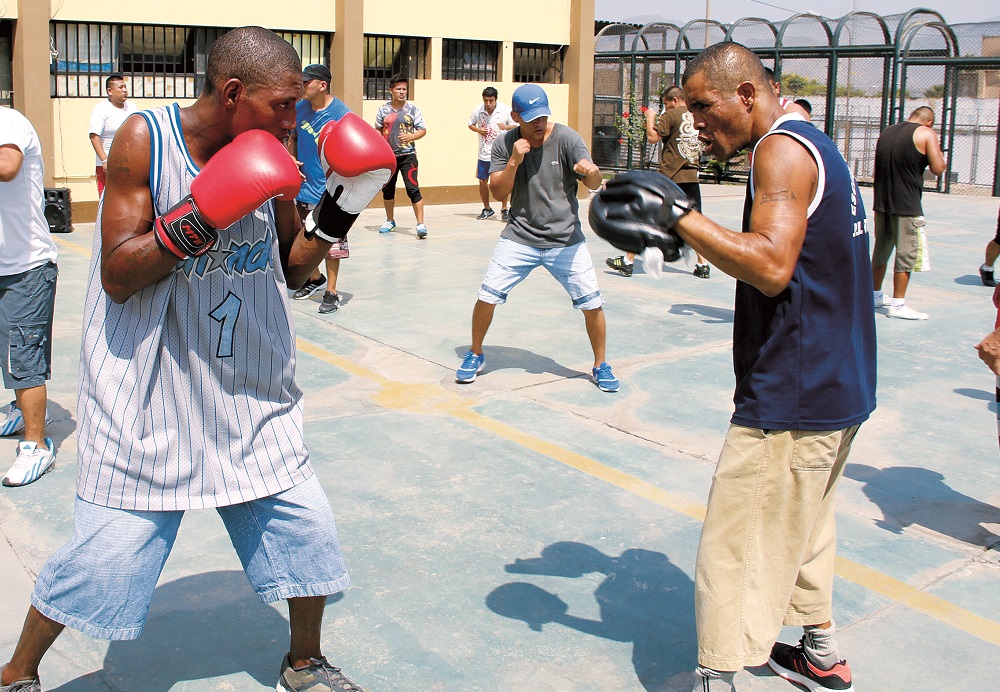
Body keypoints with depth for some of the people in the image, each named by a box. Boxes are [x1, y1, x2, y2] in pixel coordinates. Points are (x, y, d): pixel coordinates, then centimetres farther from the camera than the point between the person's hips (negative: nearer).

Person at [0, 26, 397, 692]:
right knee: (108, 551, 1)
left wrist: (336, 216, -8)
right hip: (149, 393, -4)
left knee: (307, 531, 7)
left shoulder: (270, 158, -1)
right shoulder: (145, 139, -13)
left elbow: (292, 267, 9)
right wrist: (201, 214, -28)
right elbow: (116, 276, -16)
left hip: (252, 395, 5)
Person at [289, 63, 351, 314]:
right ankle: (315, 279, 40)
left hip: (330, 191, -6)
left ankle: (331, 292, 10)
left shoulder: (341, 113, -14)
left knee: (330, 243, -1)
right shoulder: (299, 109, 4)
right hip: (302, 188, 6)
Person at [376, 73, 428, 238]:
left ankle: (420, 223, -13)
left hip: (407, 155, -3)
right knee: (387, 188, 13)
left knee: (413, 189, -14)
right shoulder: (383, 109, 5)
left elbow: (423, 130, -2)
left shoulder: (412, 109, -2)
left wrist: (410, 137, -20)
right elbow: (378, 130, 11)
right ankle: (390, 221, 31)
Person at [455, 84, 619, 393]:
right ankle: (475, 355, 19)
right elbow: (498, 192, -7)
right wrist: (514, 162, -22)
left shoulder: (566, 138, -10)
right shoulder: (505, 144, -2)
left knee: (592, 303, -3)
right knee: (487, 295, -5)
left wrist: (591, 171, -42)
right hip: (519, 238, 1)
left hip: (566, 240, -1)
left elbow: (594, 184, -18)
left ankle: (600, 365, 19)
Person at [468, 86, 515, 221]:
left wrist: (506, 127, -21)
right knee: (482, 181, 7)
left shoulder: (505, 110, -8)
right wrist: (478, 130, -9)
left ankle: (504, 209, 10)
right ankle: (487, 209, 25)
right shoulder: (477, 110, -2)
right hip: (484, 153, 3)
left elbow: (516, 126, 1)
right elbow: (470, 124, 13)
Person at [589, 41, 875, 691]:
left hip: (794, 394, -11)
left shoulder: (783, 149, -16)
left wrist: (680, 217, -25)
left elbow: (771, 266, -28)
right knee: (803, 519, 24)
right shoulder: (814, 143, 15)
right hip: (839, 384, 11)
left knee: (737, 544, -4)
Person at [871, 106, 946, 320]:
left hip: (882, 202, 6)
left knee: (881, 250, 17)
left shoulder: (887, 131, 12)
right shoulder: (926, 134, -5)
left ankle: (875, 295, 28)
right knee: (906, 254, -1)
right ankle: (897, 304, -1)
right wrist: (936, 149, 8)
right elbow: (938, 169, -9)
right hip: (907, 206, -6)